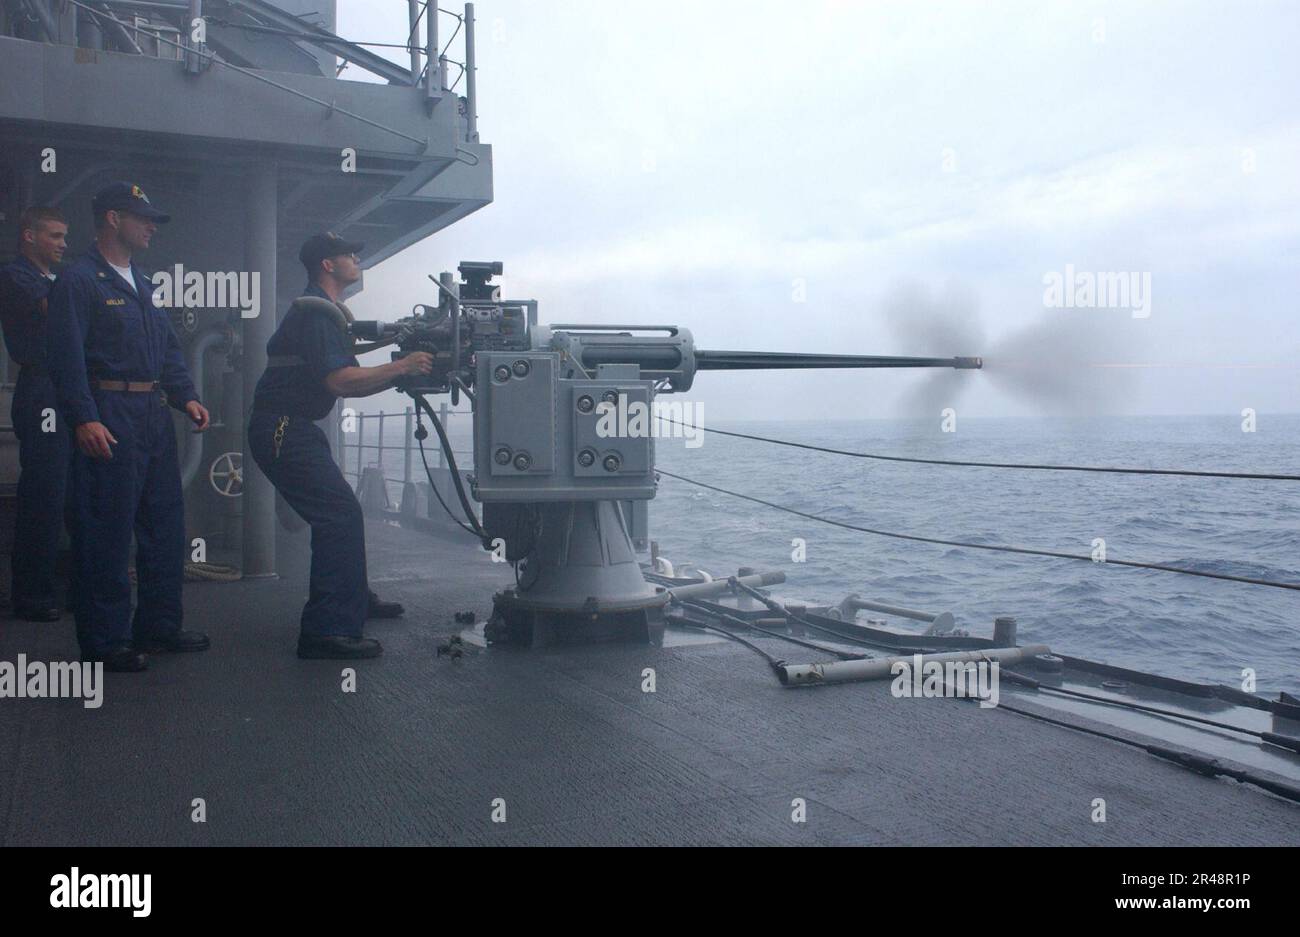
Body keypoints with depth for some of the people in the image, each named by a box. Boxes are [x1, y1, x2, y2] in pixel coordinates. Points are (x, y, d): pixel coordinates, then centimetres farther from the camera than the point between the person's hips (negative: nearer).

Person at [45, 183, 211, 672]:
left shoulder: (143, 284, 20)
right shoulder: (79, 280, -7)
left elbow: (169, 347, 21)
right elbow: (66, 354, -16)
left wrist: (185, 396, 7)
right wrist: (84, 418, -25)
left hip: (153, 414, 9)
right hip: (109, 420, -9)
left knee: (165, 525, 13)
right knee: (106, 535, -3)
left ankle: (158, 626, 24)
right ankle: (105, 642, 7)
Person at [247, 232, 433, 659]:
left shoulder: (324, 312, 20)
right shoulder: (315, 313, -14)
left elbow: (347, 384, 16)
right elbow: (341, 381, -24)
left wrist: (400, 373, 6)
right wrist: (400, 367, -18)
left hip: (291, 429, 11)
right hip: (282, 431, -11)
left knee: (337, 514, 20)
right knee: (341, 516, -16)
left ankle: (354, 598, 36)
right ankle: (327, 630, -17)